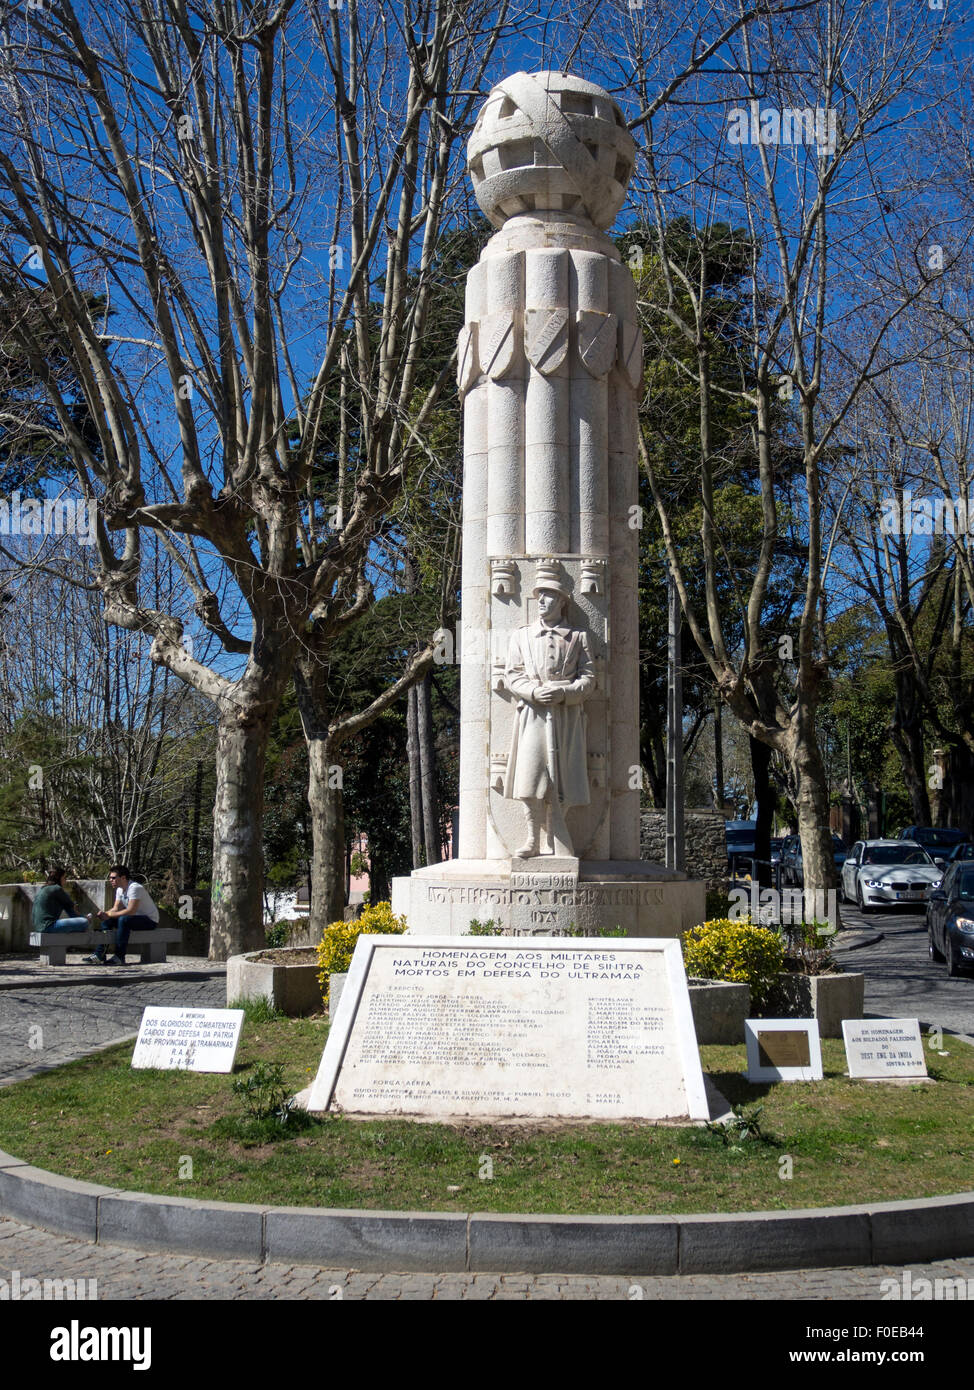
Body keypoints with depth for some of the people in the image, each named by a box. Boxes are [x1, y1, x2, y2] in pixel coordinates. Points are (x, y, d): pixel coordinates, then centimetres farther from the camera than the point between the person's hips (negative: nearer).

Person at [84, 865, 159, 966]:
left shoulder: (135, 888, -23)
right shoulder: (119, 889, 7)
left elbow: (131, 911, -30)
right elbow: (116, 908, 6)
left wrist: (109, 914, -27)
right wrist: (104, 914, -15)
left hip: (150, 920, -9)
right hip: (135, 917, 9)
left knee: (123, 920, -34)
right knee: (107, 920, -4)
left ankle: (119, 957, -30)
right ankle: (99, 955, -7)